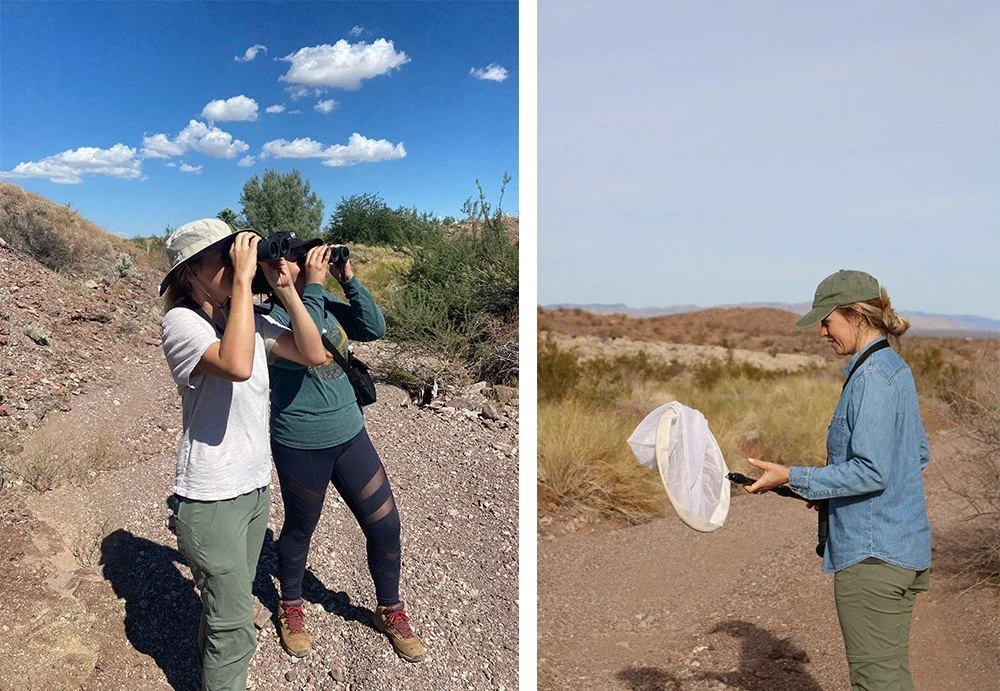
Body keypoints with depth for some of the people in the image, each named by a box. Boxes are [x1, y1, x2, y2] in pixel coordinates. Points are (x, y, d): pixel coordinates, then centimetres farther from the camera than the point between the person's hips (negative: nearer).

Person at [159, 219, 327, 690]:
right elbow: (237, 366, -36)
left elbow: (313, 353, -2)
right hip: (210, 498, -7)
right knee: (234, 625, 2)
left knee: (227, 604, 23)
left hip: (255, 487, 7)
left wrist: (285, 289, -9)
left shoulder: (249, 319, 3)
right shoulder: (182, 322, -17)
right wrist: (242, 279, -31)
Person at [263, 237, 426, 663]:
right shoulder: (268, 315, -16)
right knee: (300, 529, 16)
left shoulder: (327, 302, 0)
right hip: (301, 447, -5)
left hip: (350, 434, 5)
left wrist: (348, 280, -14)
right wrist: (313, 285, -29)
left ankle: (390, 610, 31)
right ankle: (290, 607, 44)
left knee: (385, 525, 8)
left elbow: (375, 328, -7)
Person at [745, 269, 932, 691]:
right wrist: (832, 490, 15)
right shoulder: (895, 368, 11)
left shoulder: (871, 377, -20)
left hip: (871, 554, -10)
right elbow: (918, 455, 18)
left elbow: (871, 471, -24)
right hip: (906, 546, 10)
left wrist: (792, 478, -19)